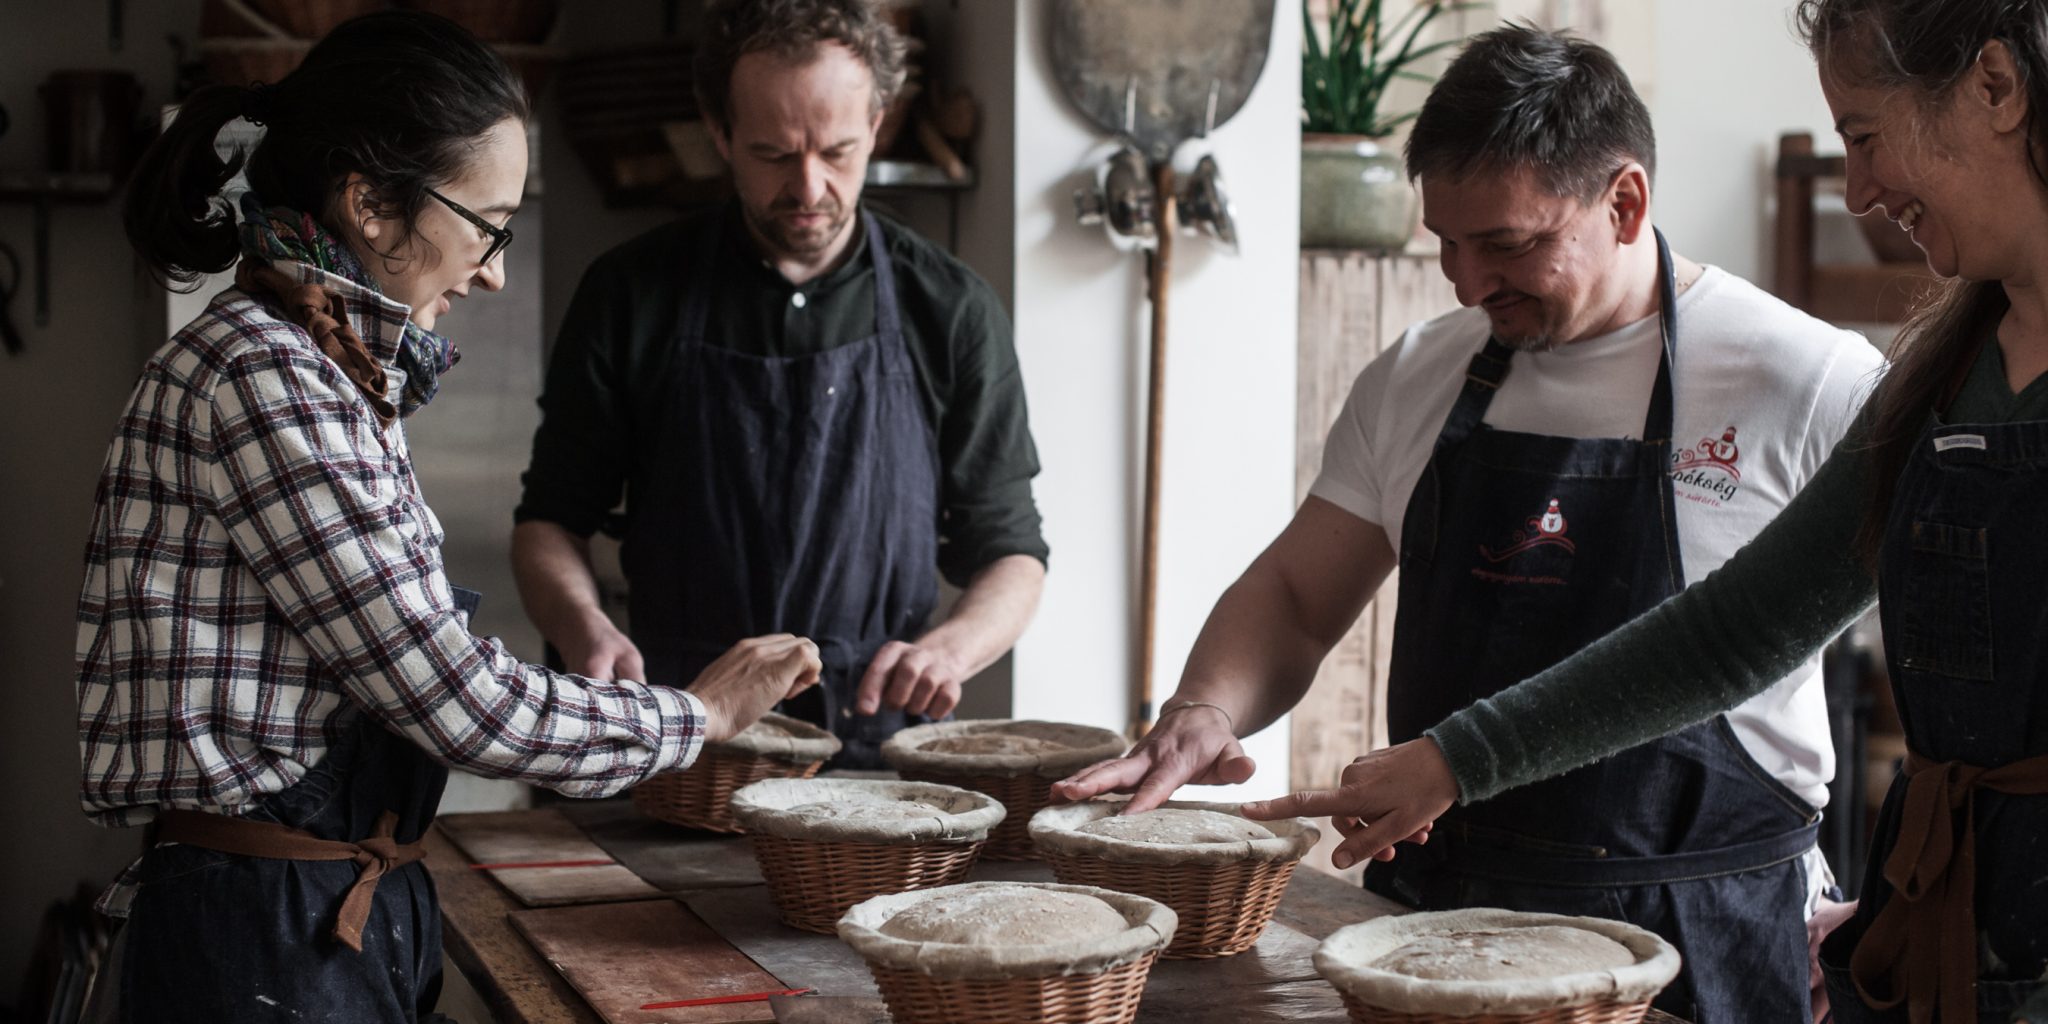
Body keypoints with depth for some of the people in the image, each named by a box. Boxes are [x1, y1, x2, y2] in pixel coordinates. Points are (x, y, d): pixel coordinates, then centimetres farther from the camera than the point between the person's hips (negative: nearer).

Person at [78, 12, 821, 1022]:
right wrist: (699, 715, -6)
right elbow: (456, 701, -17)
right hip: (264, 942, -9)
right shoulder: (259, 380, -18)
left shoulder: (330, 376, 12)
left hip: (345, 921, 9)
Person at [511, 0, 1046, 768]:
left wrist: (950, 646, -12)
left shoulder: (951, 311, 5)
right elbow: (552, 520, 12)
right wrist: (584, 629, -9)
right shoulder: (632, 295, 6)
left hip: (875, 752, 0)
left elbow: (1010, 554, 9)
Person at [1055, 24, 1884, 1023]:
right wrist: (1204, 709, -9)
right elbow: (1295, 597, 12)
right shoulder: (1417, 376, 6)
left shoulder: (1811, 384, -10)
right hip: (1421, 903, 4)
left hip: (1692, 936, -4)